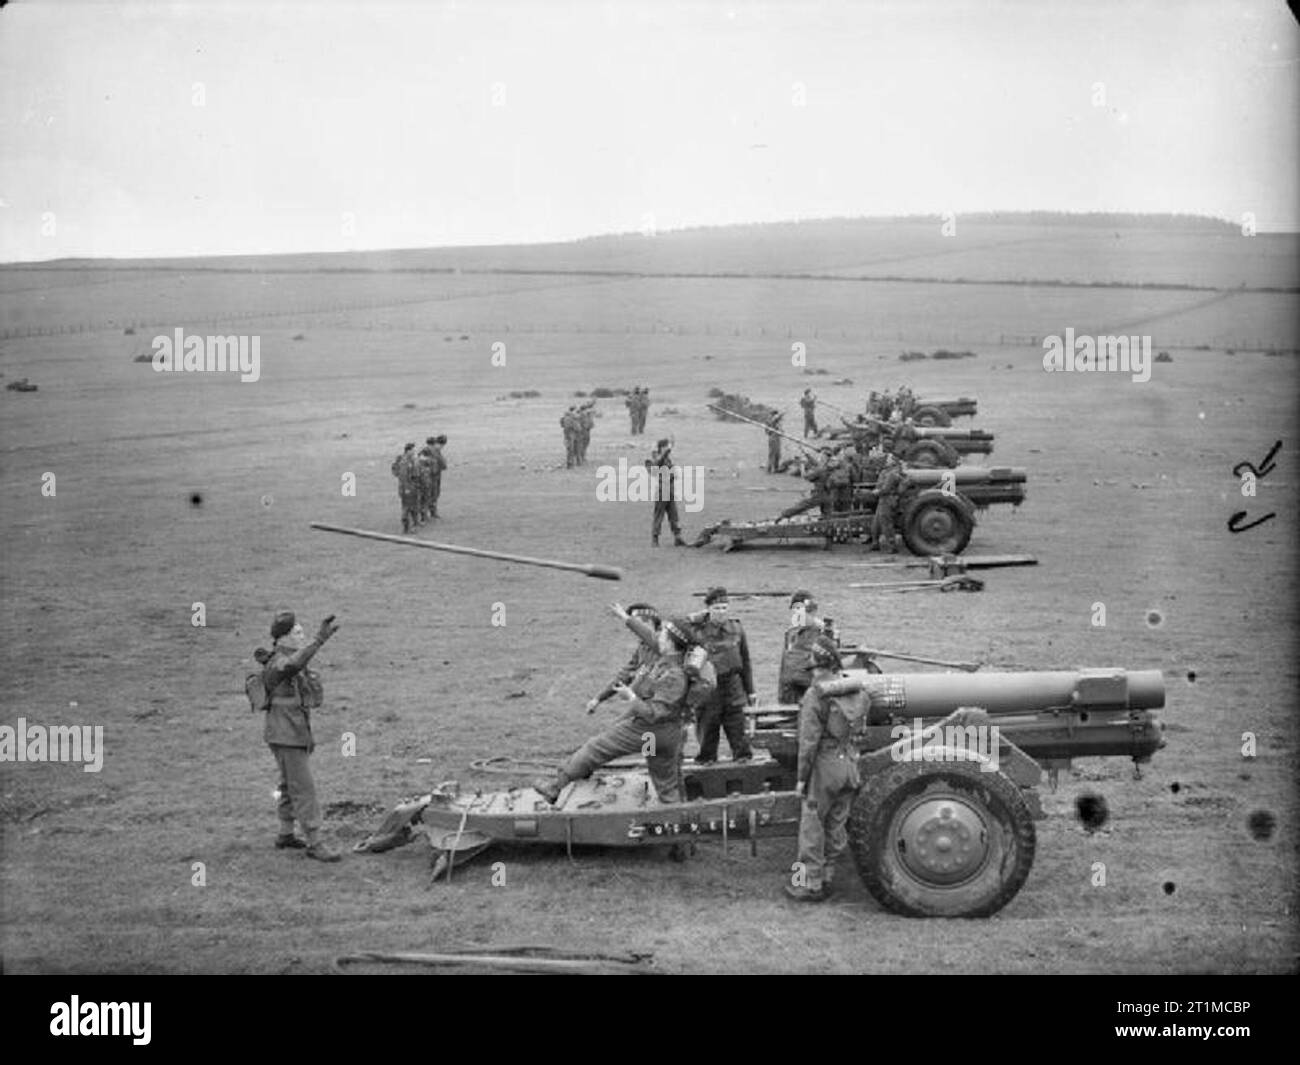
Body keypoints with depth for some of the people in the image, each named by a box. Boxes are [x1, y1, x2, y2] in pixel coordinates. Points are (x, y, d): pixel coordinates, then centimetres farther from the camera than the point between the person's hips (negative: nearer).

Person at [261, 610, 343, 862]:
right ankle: (315, 844, -6)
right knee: (304, 789, -8)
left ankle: (285, 836, 32)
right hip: (286, 736, -10)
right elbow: (294, 664, -45)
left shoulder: (290, 659, 11)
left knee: (291, 785, 19)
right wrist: (320, 639, -54)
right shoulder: (278, 662, -19)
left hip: (296, 734, 10)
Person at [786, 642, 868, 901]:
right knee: (836, 826, 15)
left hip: (825, 765, -7)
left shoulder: (815, 696, -15)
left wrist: (801, 777, -10)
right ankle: (826, 878, 24)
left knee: (812, 826, 4)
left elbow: (809, 741, -16)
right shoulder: (856, 693, 5)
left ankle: (810, 884, 8)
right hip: (850, 764, 7)